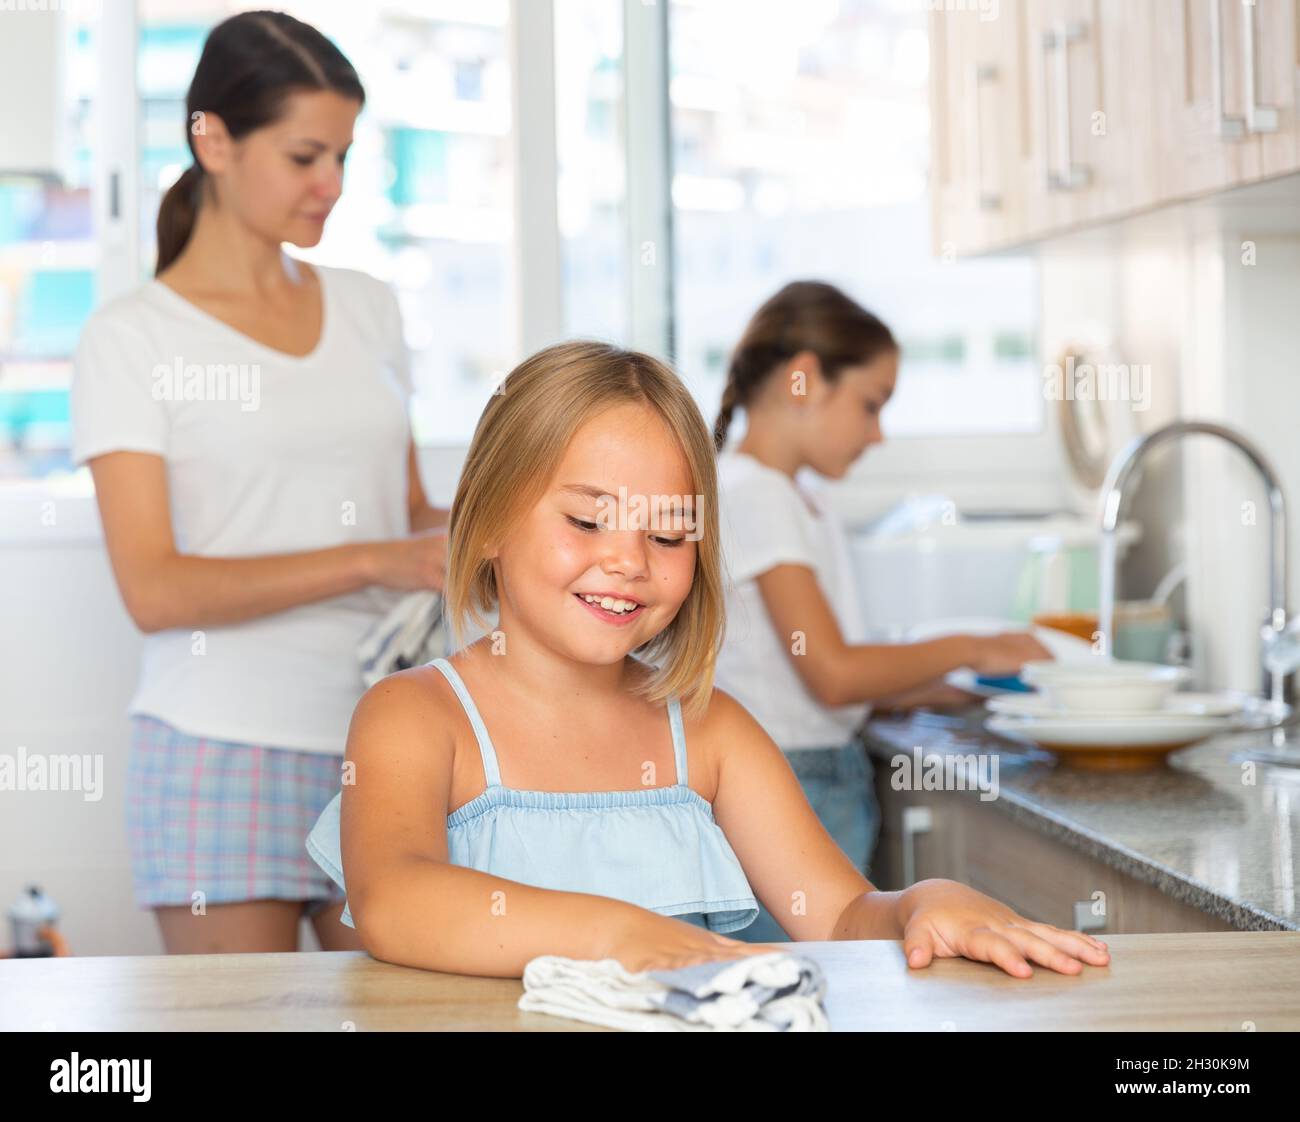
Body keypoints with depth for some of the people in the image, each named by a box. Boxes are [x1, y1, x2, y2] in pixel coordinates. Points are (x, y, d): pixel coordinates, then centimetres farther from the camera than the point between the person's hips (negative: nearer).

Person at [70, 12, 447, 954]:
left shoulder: (367, 309, 15)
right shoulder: (134, 336, -1)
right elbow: (154, 589, -10)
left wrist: (465, 528, -1)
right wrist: (372, 561, -19)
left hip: (383, 740, 4)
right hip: (227, 745, -4)